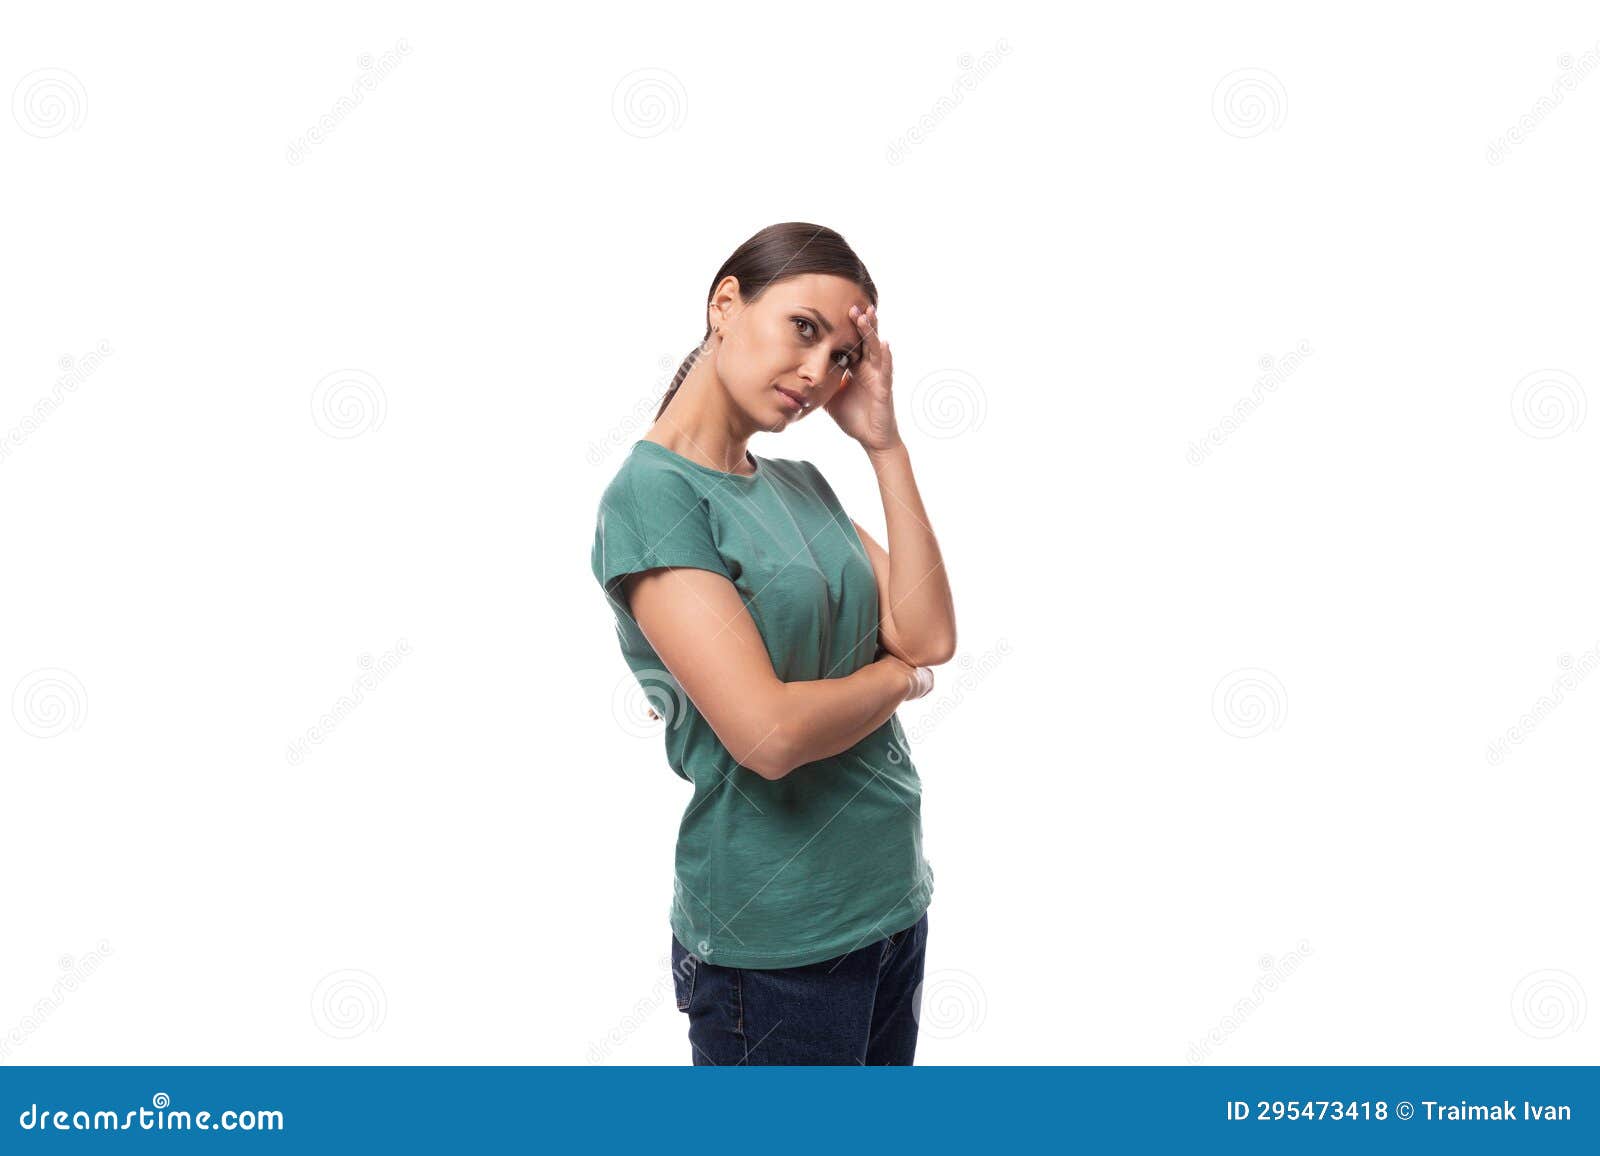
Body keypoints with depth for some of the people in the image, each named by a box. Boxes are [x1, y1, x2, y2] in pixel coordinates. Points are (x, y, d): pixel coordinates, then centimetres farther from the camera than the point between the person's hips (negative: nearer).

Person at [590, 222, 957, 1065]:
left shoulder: (800, 483, 8)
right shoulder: (652, 495, -16)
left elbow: (929, 636, -3)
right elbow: (769, 732, -25)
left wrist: (885, 444, -5)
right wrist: (897, 677, -7)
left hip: (893, 897, 8)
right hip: (777, 937, -7)